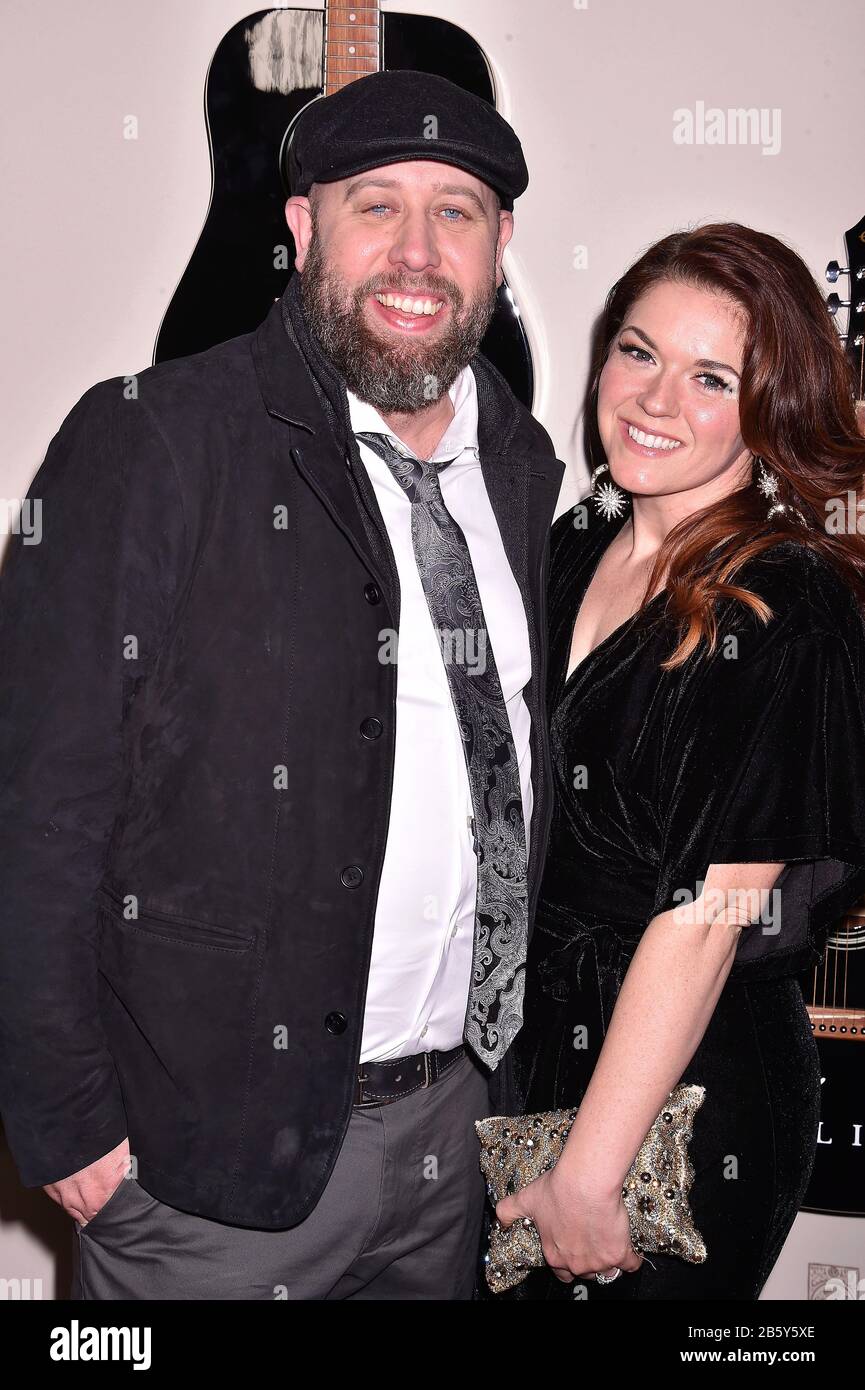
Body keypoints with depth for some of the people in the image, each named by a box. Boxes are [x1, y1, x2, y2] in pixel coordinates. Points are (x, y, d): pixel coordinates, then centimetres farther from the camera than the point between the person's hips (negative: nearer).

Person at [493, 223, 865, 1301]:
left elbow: (704, 915, -22)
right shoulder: (577, 547, 1)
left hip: (685, 1092, -6)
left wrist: (588, 1175, -19)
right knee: (512, 1281, 23)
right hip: (531, 1046, 7)